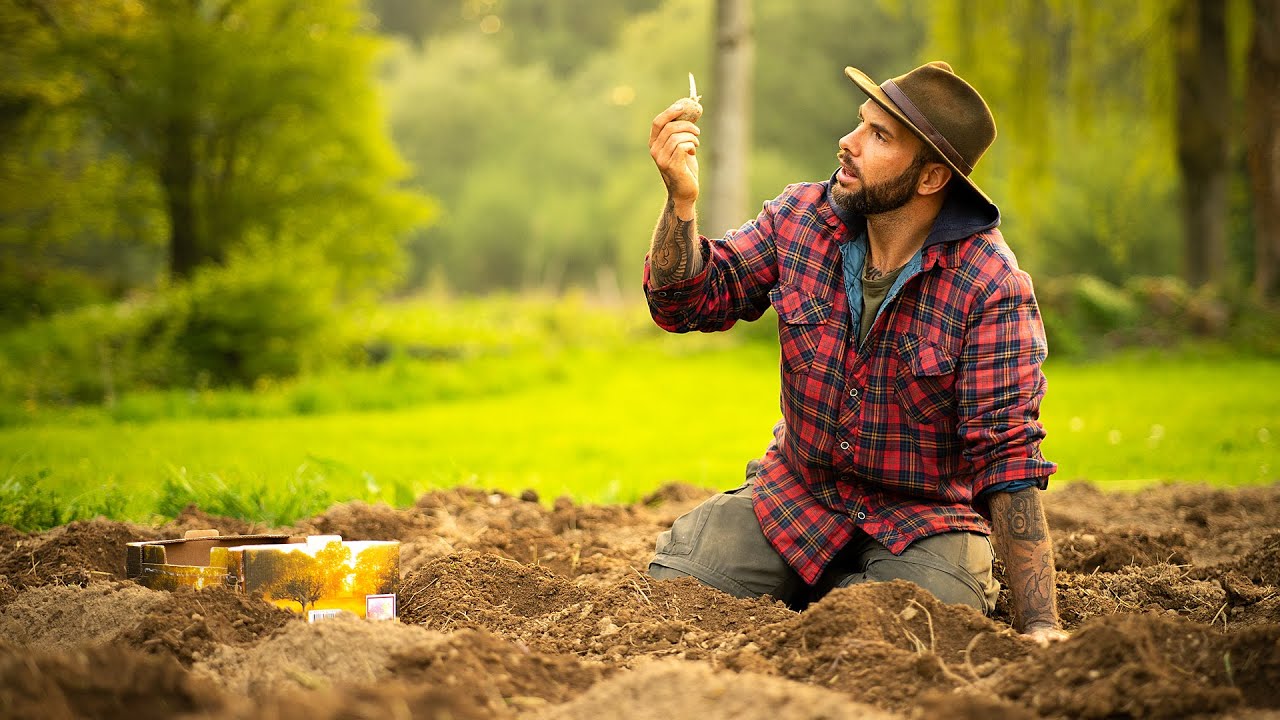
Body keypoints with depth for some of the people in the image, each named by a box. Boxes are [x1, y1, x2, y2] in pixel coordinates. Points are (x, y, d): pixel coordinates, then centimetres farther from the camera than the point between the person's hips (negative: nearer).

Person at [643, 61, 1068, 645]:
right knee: (671, 582, -15)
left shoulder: (992, 286, -20)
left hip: (925, 518, -3)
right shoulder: (802, 218, -5)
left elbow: (1007, 457, -22)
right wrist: (681, 198, -21)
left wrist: (1040, 626, -28)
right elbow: (689, 302, -1)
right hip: (796, 490, 4)